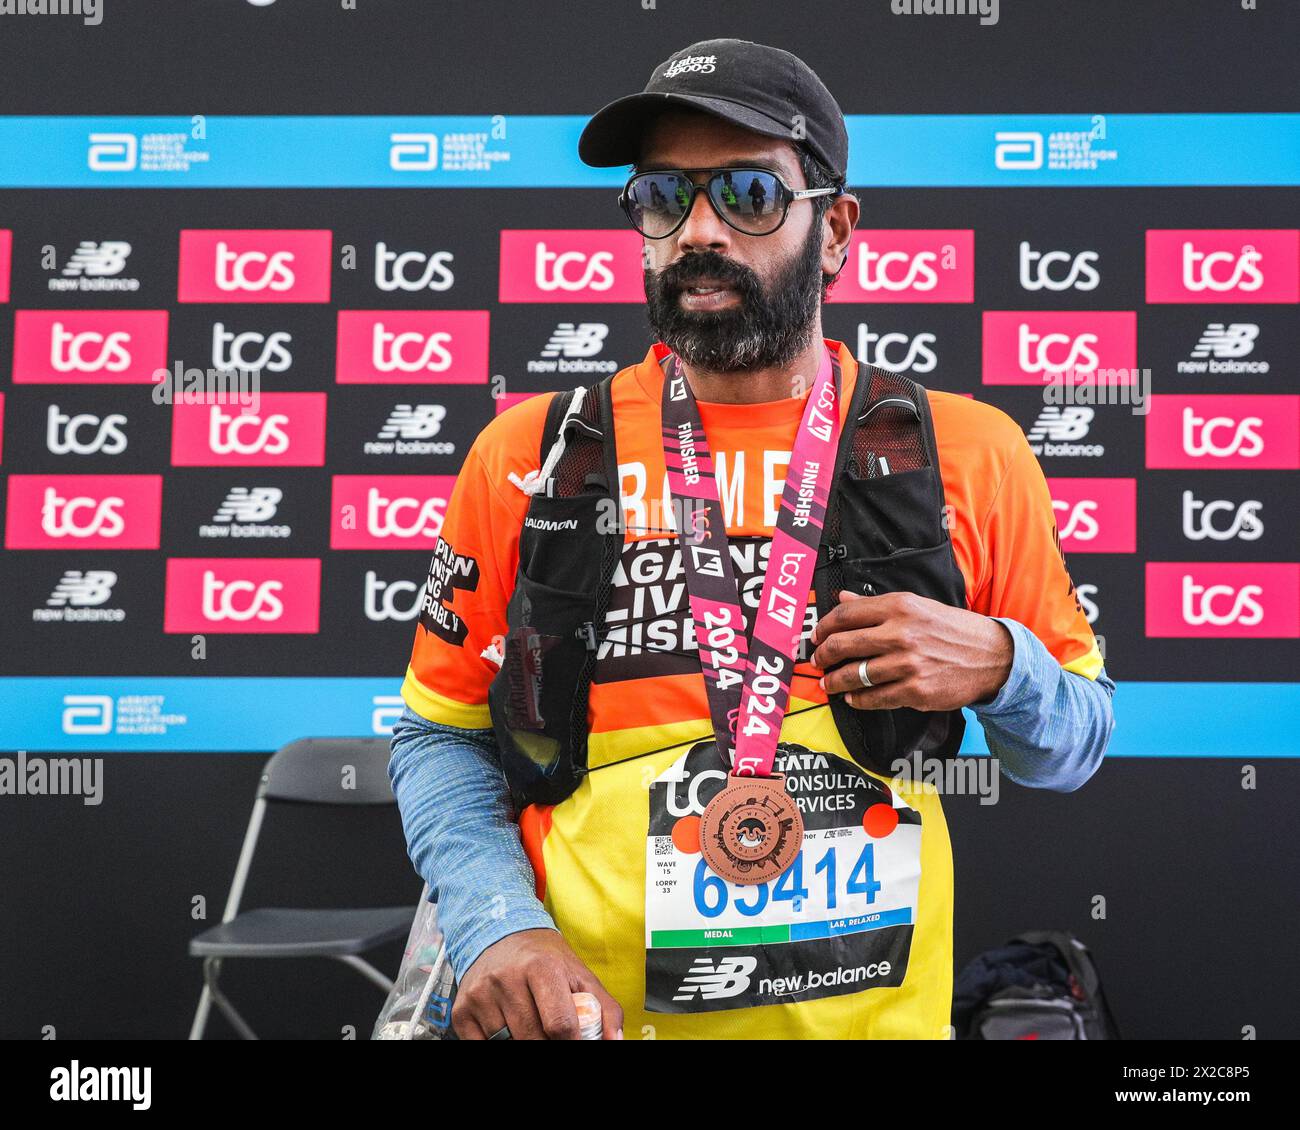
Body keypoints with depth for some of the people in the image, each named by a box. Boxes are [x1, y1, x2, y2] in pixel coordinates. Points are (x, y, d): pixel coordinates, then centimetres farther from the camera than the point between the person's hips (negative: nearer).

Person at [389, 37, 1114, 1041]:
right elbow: (445, 734, 3)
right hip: (584, 1012, -1)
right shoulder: (529, 457, -2)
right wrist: (499, 925, -14)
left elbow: (1075, 749, 6)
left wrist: (998, 666, -15)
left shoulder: (971, 456, -2)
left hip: (878, 1012, 1)